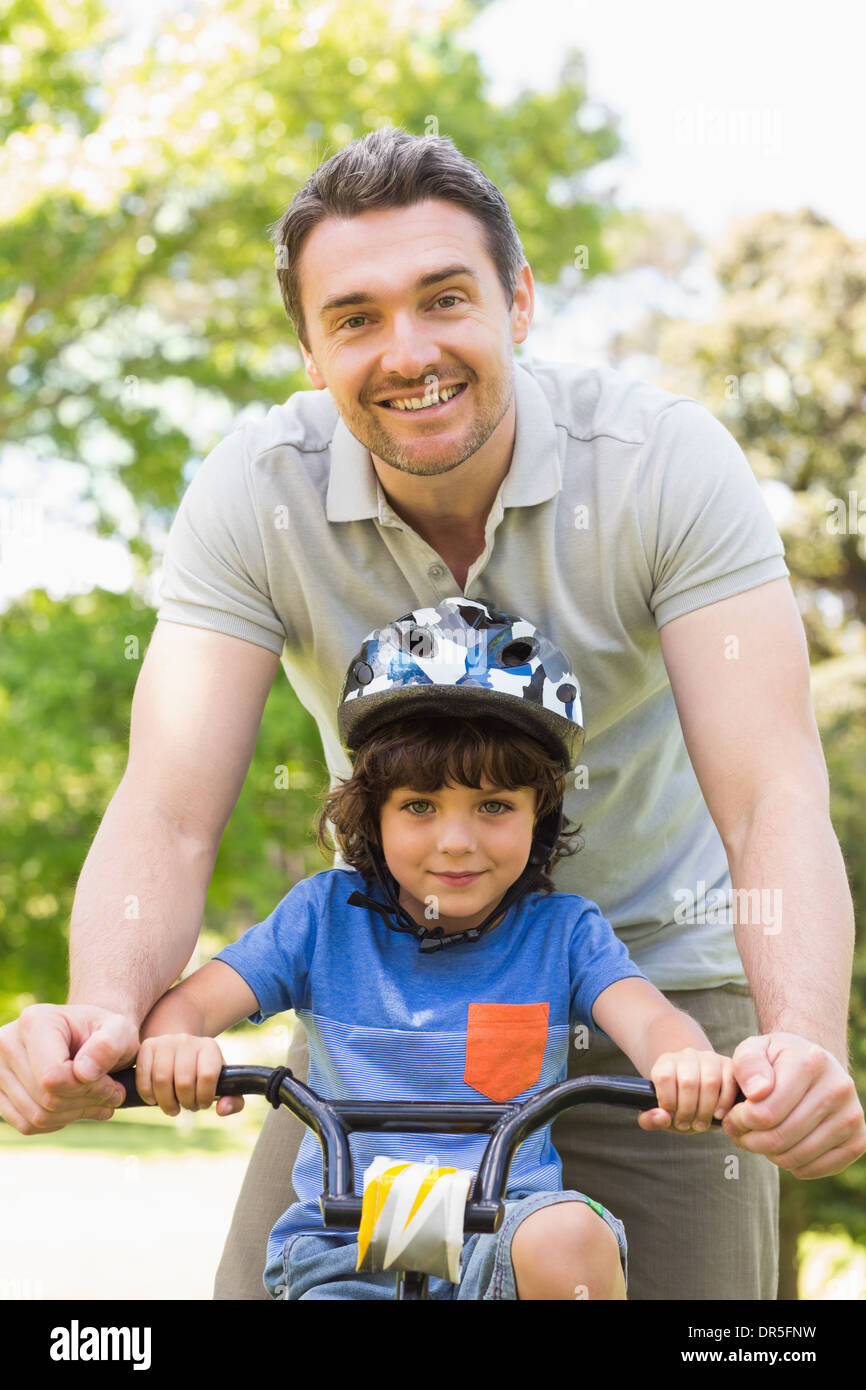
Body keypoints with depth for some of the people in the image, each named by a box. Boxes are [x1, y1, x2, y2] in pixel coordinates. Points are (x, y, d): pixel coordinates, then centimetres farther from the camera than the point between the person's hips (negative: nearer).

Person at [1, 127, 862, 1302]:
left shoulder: (668, 464, -22)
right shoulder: (253, 496, -18)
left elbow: (772, 794, -29)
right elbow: (166, 811, -25)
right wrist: (104, 1017, -47)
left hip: (654, 972, -1)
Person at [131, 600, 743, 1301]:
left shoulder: (561, 930, 3)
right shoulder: (328, 914, 5)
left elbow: (649, 1017, -12)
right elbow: (190, 1001, -1)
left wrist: (686, 1059, -39)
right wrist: (170, 1043, -27)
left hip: (506, 1233, -1)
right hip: (342, 1252, 1)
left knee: (568, 1235, -33)